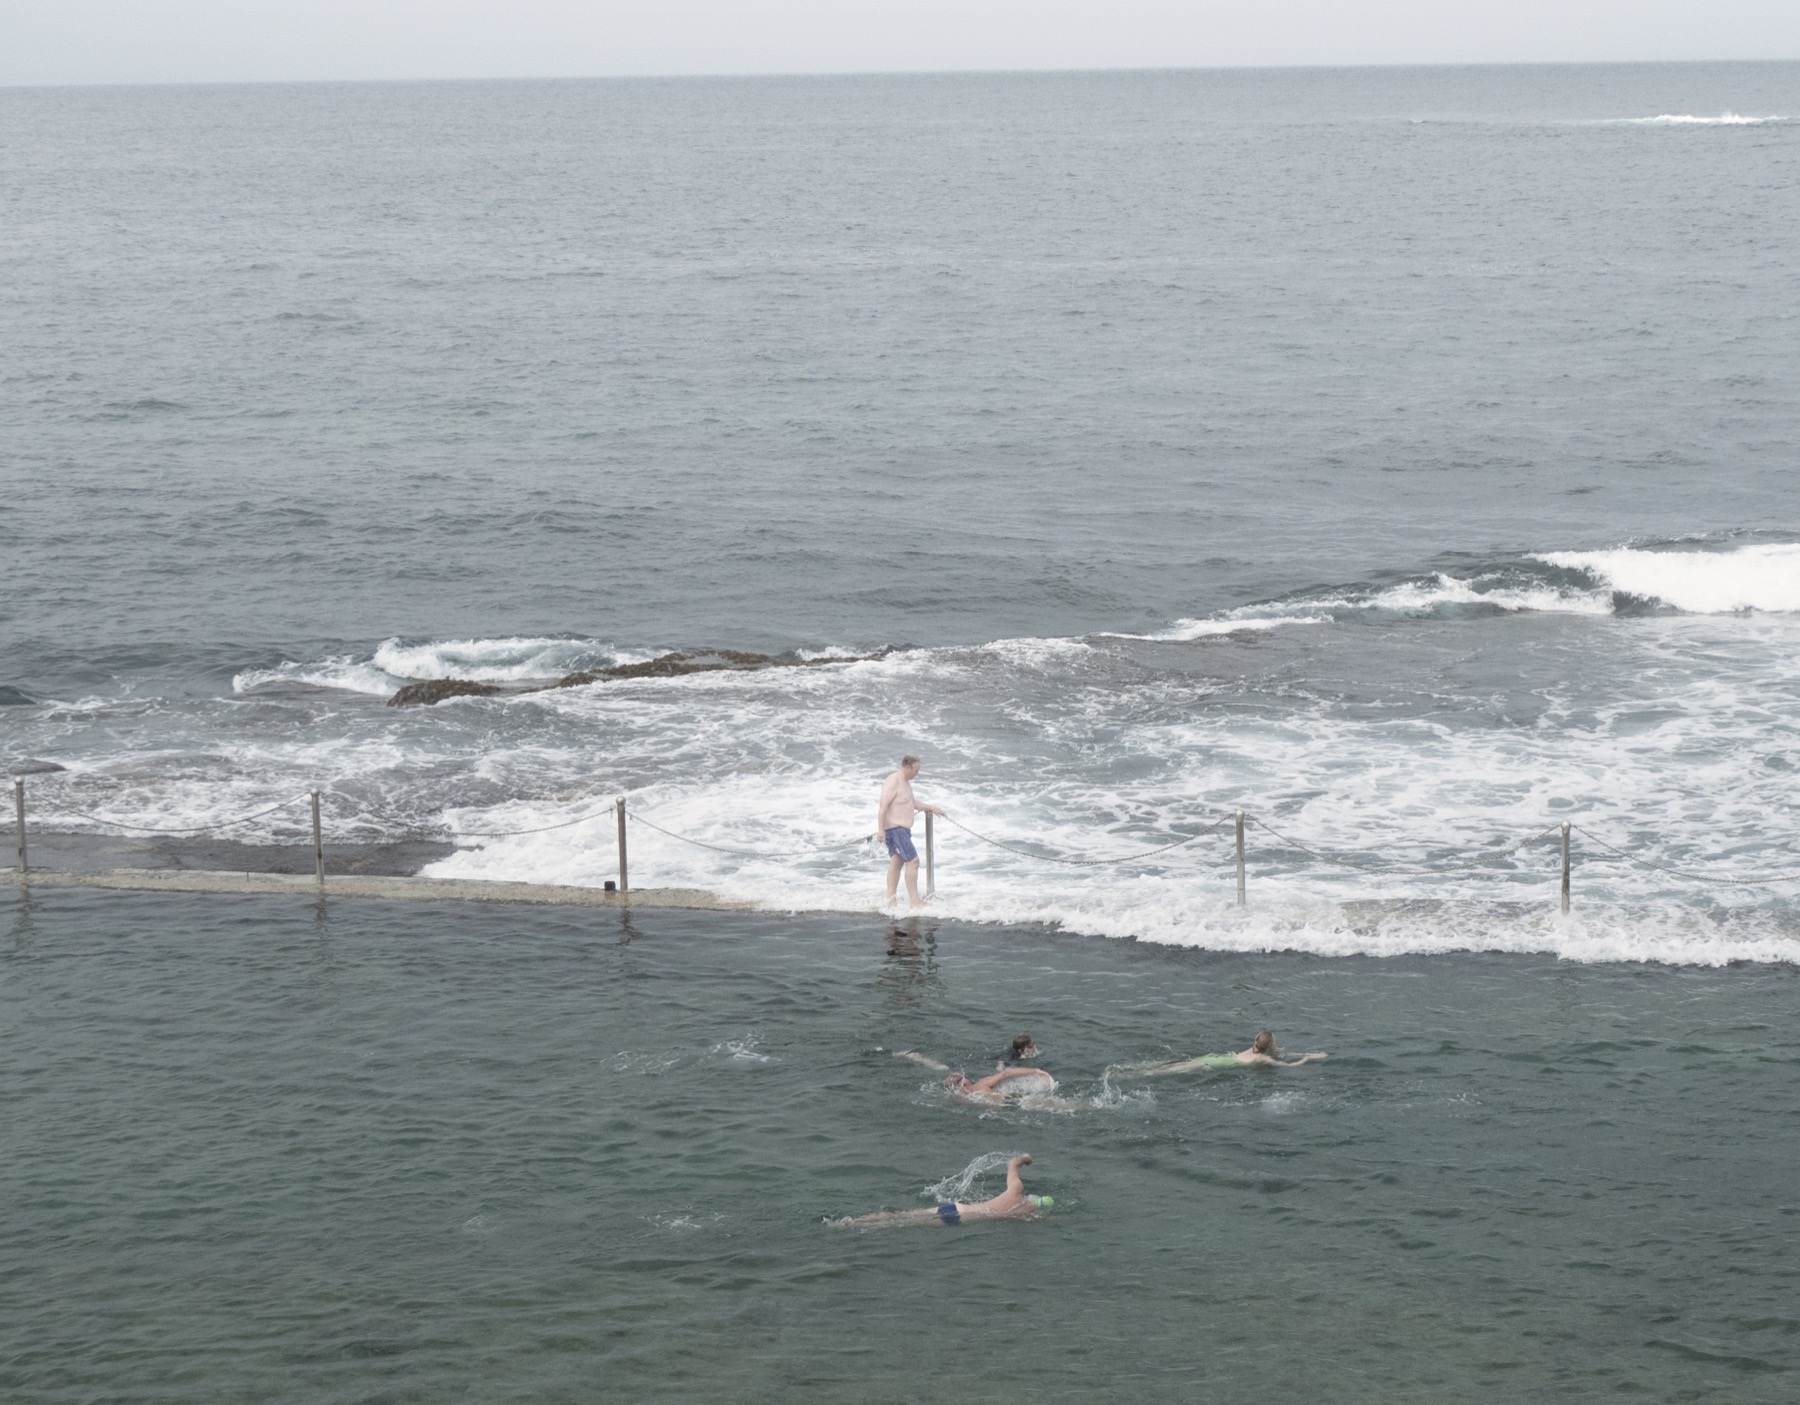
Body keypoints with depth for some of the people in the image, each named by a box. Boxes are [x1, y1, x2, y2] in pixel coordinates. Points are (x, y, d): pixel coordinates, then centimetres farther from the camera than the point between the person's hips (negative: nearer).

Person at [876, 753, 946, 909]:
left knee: (897, 862, 11)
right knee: (912, 860, -12)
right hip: (895, 828, -11)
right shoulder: (893, 782, -19)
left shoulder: (905, 781, 14)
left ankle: (891, 901, 14)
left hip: (901, 828, 11)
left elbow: (911, 802, 28)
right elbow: (883, 806, -23)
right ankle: (914, 900, -10)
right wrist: (880, 829, -27)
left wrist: (930, 808, 30)